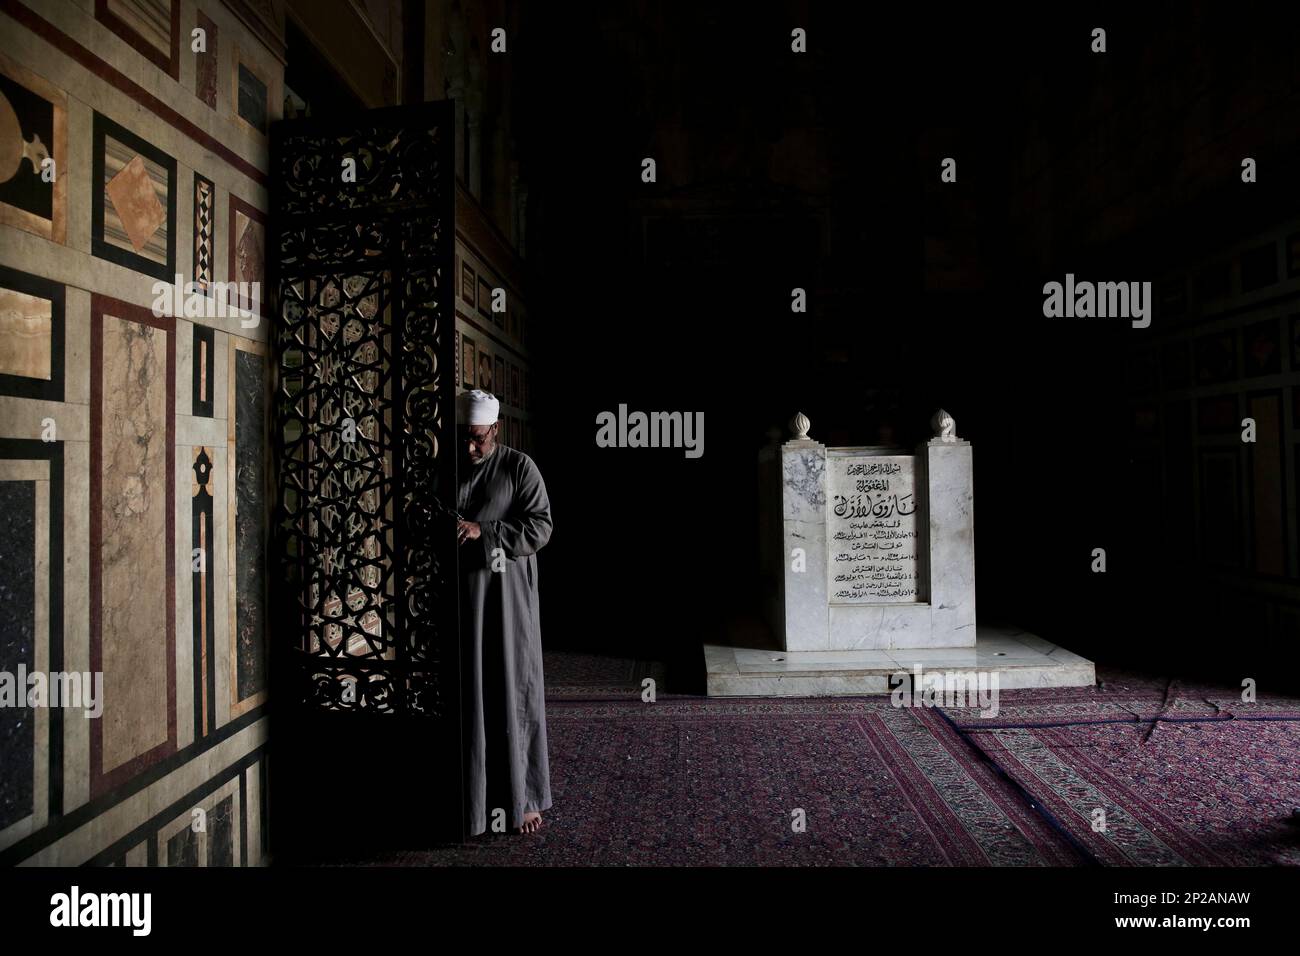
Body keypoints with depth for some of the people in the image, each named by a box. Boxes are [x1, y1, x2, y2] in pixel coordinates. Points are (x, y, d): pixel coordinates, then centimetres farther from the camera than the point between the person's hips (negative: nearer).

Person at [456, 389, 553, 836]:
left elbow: (540, 527, -7)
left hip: (507, 595, -2)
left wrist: (483, 532, -17)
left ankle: (522, 797, 13)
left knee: (514, 691, 2)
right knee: (465, 694, 4)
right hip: (460, 596, 2)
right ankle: (469, 796, 17)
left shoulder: (519, 467, 0)